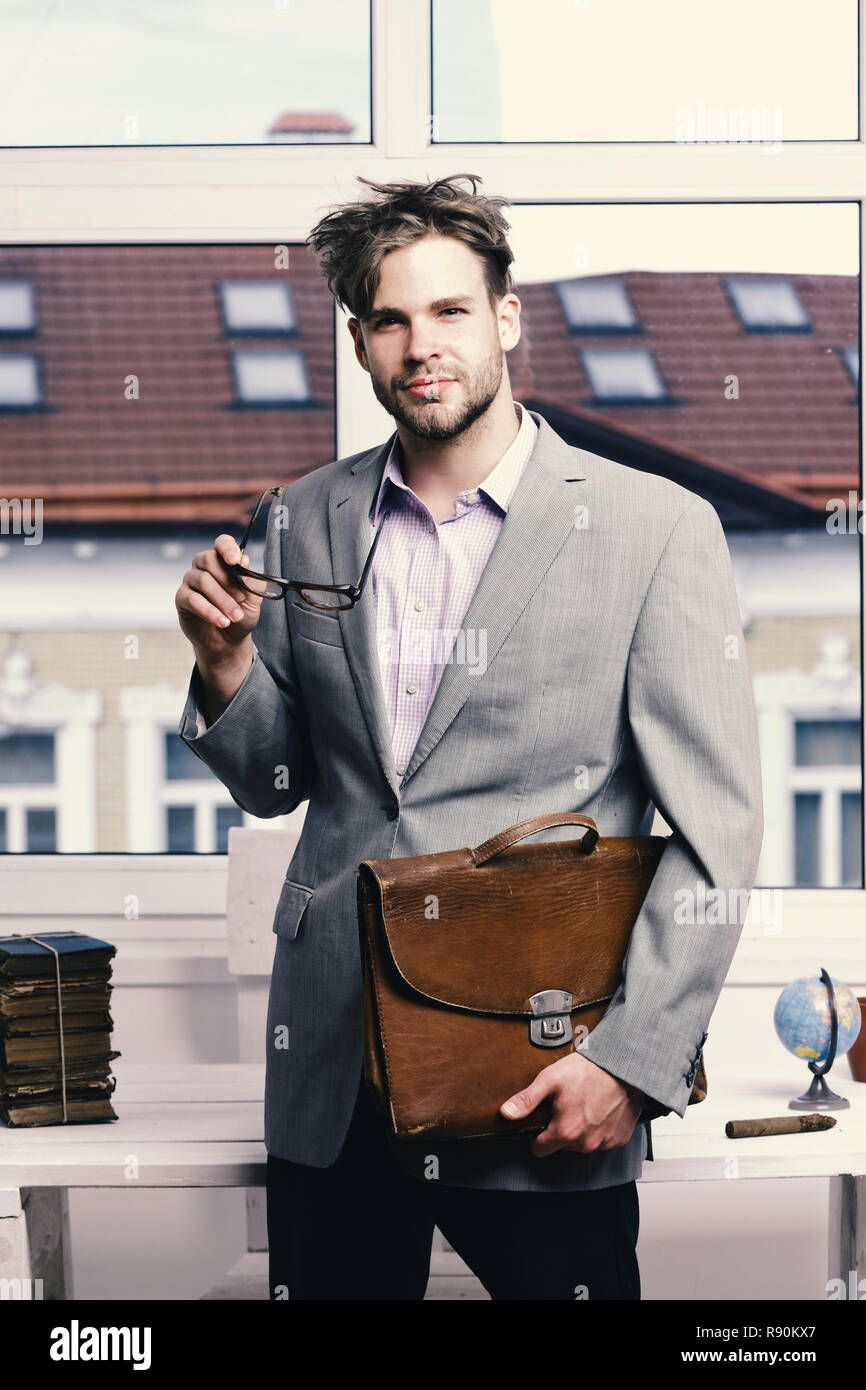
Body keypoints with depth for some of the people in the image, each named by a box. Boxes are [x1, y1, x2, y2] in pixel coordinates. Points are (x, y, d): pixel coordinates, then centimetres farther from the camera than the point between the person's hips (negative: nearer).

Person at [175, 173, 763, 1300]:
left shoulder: (655, 528, -6)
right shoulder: (306, 521, 7)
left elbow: (718, 827, -6)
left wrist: (632, 1055, -13)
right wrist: (225, 659, -5)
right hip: (333, 1074, 4)